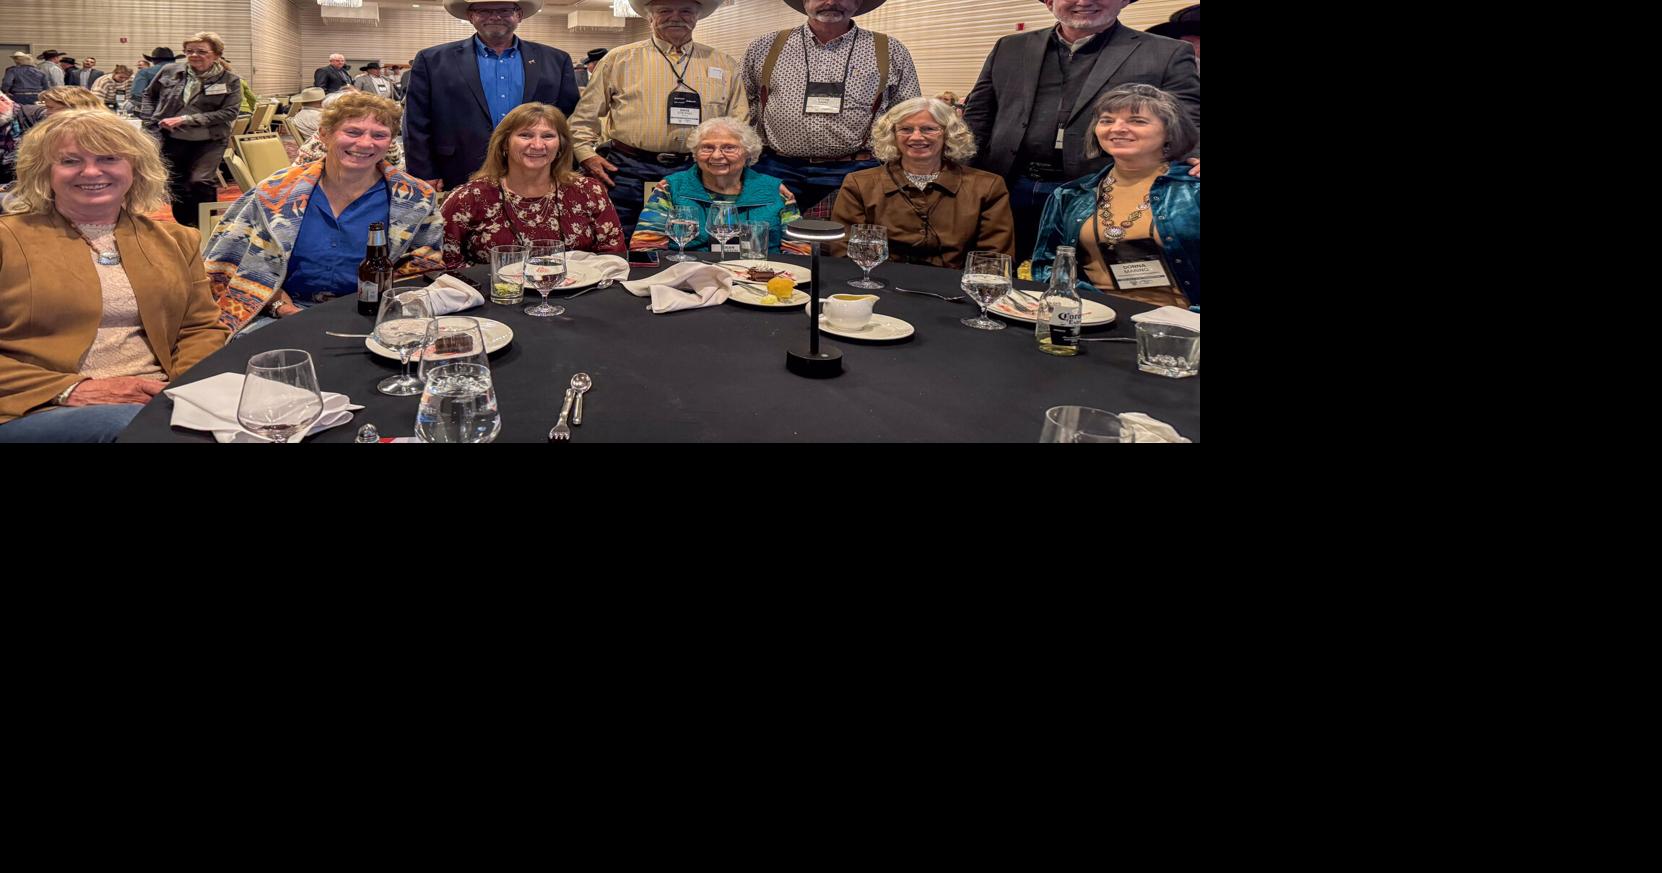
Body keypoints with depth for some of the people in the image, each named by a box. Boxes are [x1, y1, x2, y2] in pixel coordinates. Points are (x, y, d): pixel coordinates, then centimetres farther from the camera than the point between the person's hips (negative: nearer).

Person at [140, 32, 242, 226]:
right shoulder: (169, 72, 2)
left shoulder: (230, 81, -5)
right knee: (176, 186, 9)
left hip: (209, 142, -3)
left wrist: (186, 119, -17)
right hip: (172, 140, 3)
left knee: (201, 182, -20)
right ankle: (185, 228, 26)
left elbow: (229, 113, -14)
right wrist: (150, 121, 2)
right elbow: (149, 95, 17)